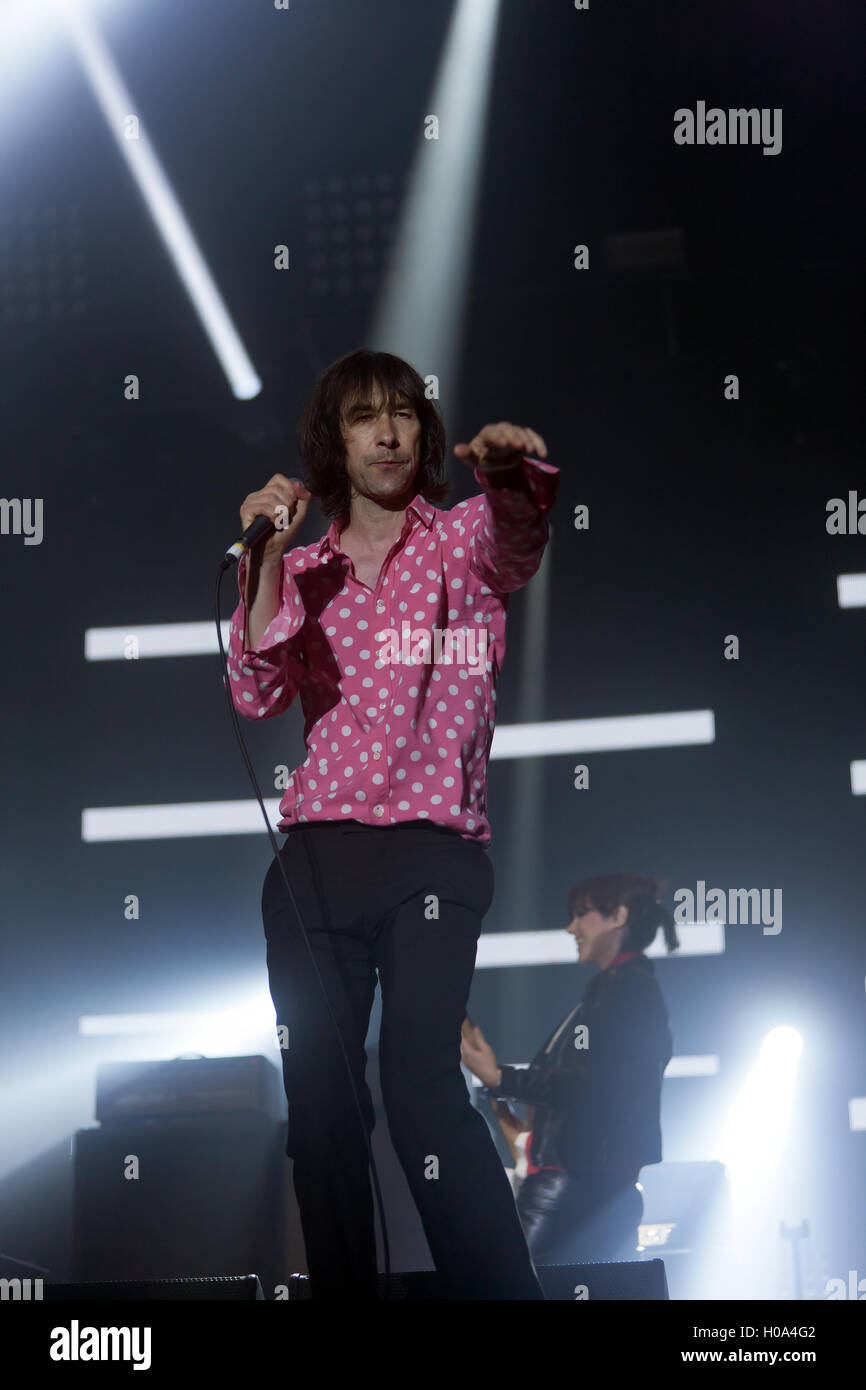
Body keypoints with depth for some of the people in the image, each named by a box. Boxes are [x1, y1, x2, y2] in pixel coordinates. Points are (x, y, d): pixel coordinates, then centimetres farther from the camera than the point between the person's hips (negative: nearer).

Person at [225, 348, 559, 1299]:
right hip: (316, 855, 4)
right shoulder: (303, 569, 16)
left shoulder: (461, 539, 8)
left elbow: (516, 540, -16)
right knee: (318, 1102, 2)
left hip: (431, 851, -4)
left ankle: (505, 1293, -23)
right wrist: (266, 556, -7)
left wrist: (514, 471, -39)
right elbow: (257, 693, 1)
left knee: (420, 1080, -21)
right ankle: (341, 1294, 10)